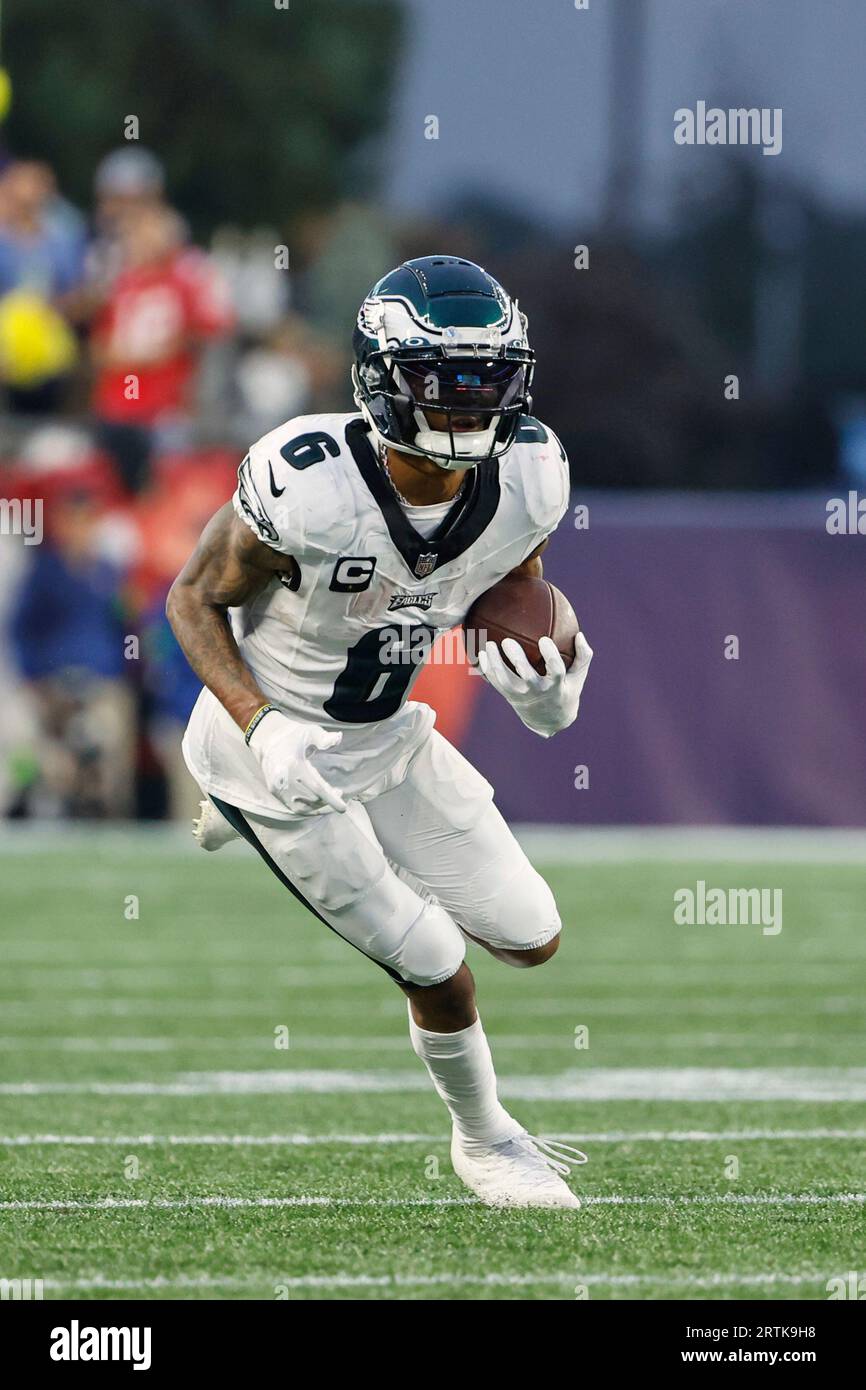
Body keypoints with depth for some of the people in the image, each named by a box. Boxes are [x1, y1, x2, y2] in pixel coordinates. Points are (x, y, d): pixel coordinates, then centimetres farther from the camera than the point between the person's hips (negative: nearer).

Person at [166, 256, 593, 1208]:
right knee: (439, 973, -7)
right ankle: (483, 1140, 26)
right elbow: (195, 600, -17)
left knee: (529, 938, 11)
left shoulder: (526, 481, -17)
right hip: (280, 750, -6)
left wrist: (548, 685, -16)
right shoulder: (307, 488, -33)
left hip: (388, 735, 6)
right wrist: (261, 729, -31)